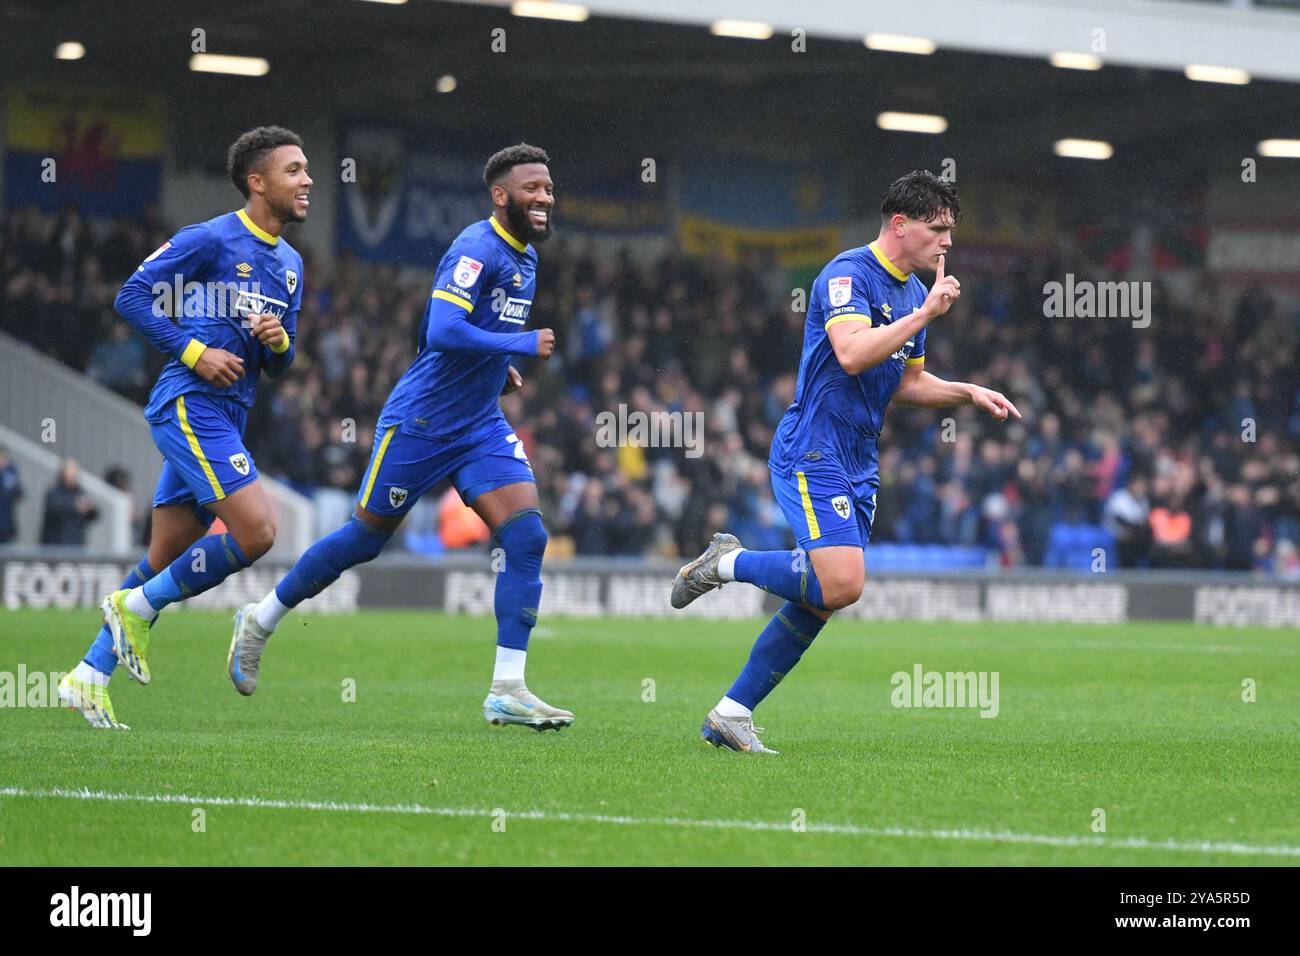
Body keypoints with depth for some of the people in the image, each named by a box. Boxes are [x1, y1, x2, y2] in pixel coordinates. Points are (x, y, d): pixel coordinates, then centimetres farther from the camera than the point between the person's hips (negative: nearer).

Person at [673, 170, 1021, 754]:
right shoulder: (849, 274, -13)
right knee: (842, 584, -22)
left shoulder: (912, 291, 15)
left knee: (822, 599, 4)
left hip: (858, 465, 9)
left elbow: (907, 383, 26)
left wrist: (970, 393, 11)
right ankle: (727, 563, 1)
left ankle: (732, 713, 10)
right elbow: (853, 353, -29)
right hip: (812, 453, -9)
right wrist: (925, 313, -23)